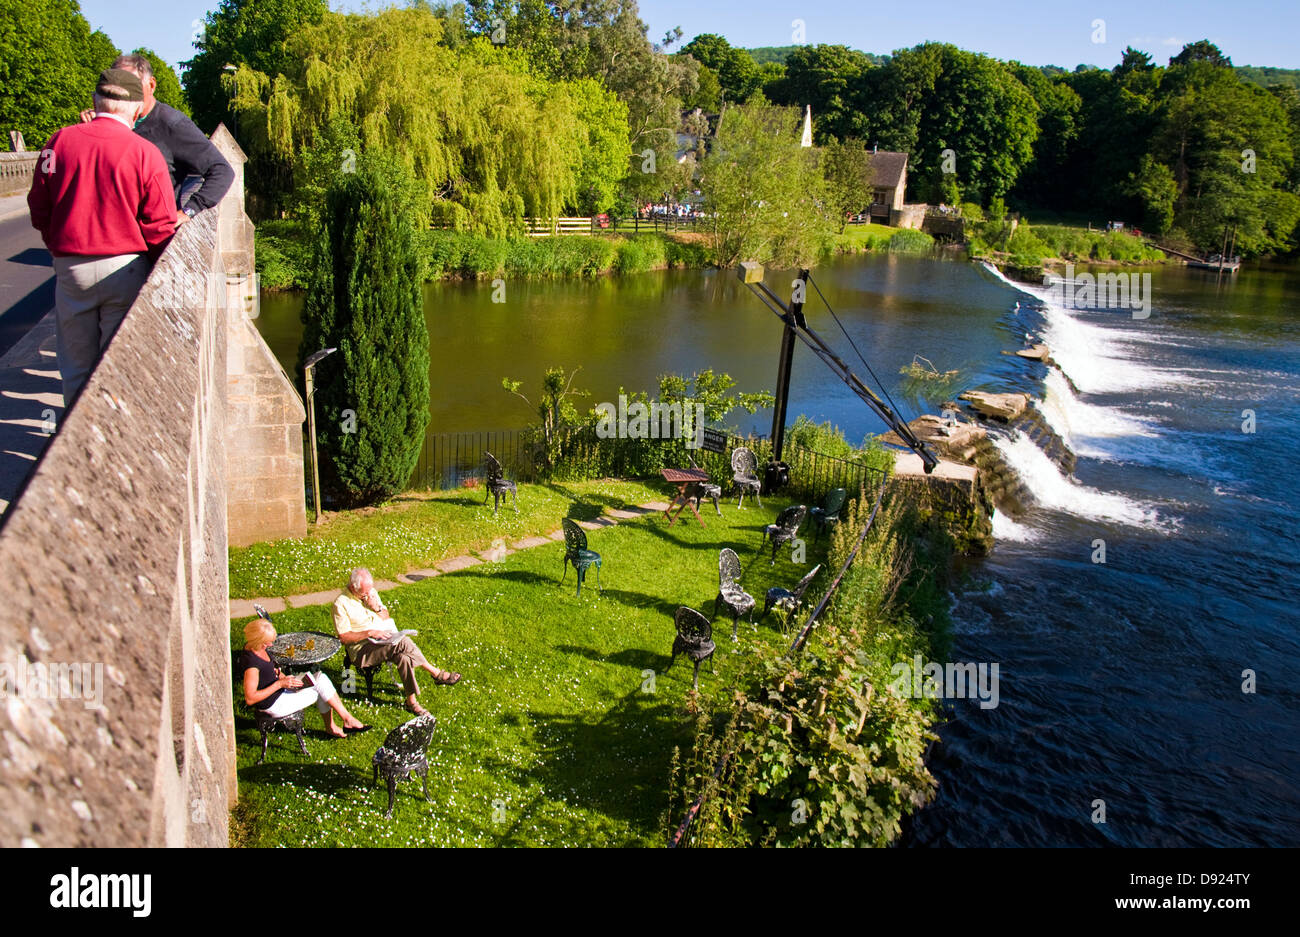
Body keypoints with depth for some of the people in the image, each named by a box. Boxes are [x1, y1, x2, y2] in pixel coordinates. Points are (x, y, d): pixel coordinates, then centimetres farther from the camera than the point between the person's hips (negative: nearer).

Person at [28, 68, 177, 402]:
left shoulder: (59, 141, 0)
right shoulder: (145, 152, -9)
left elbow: (39, 208, 6)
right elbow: (161, 225, -9)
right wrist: (152, 265, 8)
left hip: (70, 268, 3)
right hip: (125, 268, -3)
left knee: (76, 365, 14)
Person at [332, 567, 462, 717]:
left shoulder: (372, 593, 8)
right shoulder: (341, 604, -12)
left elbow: (387, 618, 16)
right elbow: (344, 637, -14)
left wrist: (377, 608, -5)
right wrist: (370, 633, -23)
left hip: (383, 640, 7)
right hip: (362, 651, -7)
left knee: (404, 657, -25)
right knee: (403, 643, -28)